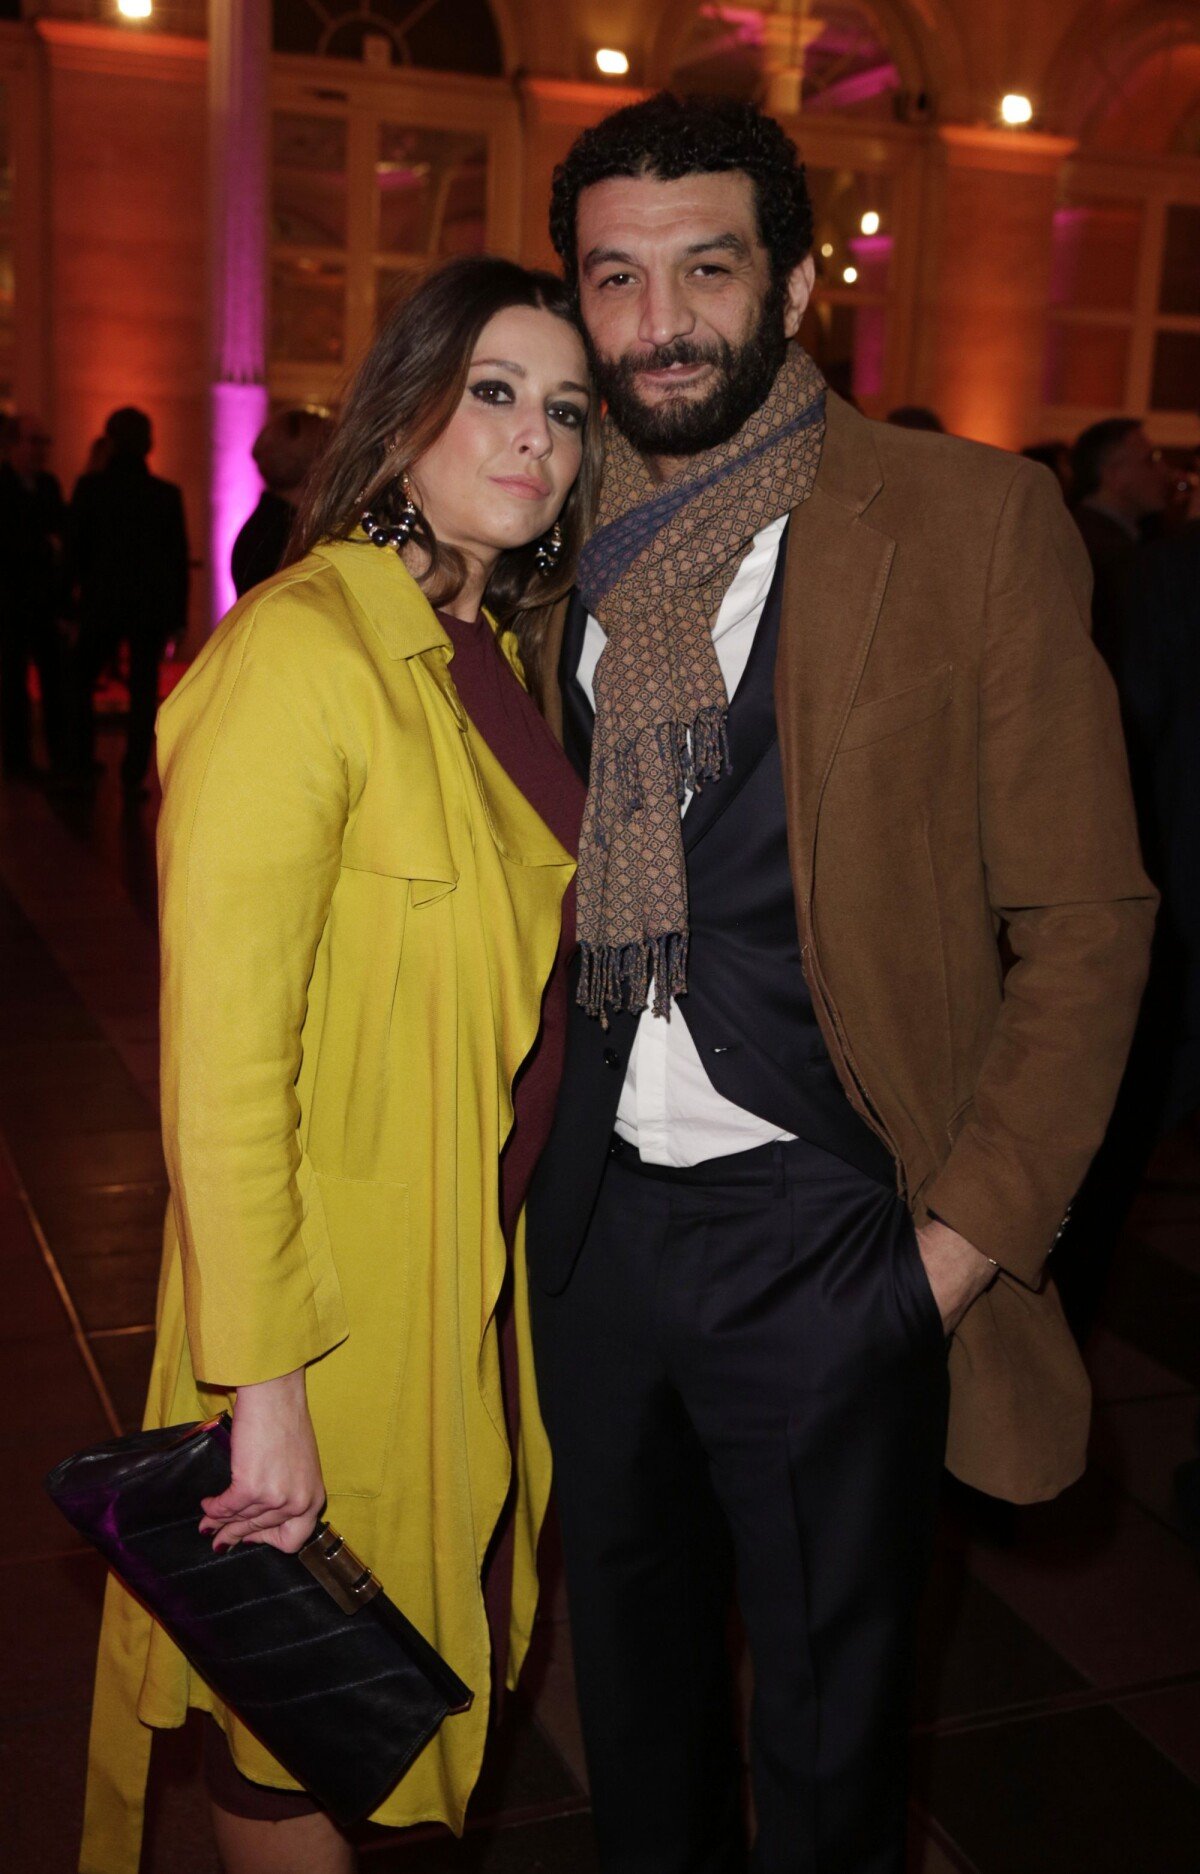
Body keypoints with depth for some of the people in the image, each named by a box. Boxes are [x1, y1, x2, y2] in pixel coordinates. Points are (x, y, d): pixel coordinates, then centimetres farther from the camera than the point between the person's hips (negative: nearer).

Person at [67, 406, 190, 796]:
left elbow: (74, 546, -2)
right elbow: (178, 558, 0)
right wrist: (178, 616, 7)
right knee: (144, 691, 6)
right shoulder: (167, 494, -3)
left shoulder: (89, 487, -6)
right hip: (152, 606, 1)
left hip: (101, 603, -1)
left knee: (81, 680, 16)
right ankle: (134, 776, 4)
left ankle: (81, 764, 14)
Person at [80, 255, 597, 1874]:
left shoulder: (492, 652, 7)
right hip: (338, 1302, -8)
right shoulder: (300, 652, -20)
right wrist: (266, 1387, -21)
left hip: (476, 1273, 8)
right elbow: (223, 1062, -23)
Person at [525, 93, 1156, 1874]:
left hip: (823, 1238, -4)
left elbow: (1084, 922, -9)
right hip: (597, 1209, 5)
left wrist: (972, 1233, -13)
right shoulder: (565, 541, 5)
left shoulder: (973, 523, -10)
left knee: (827, 1715, 14)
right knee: (630, 1657, 24)